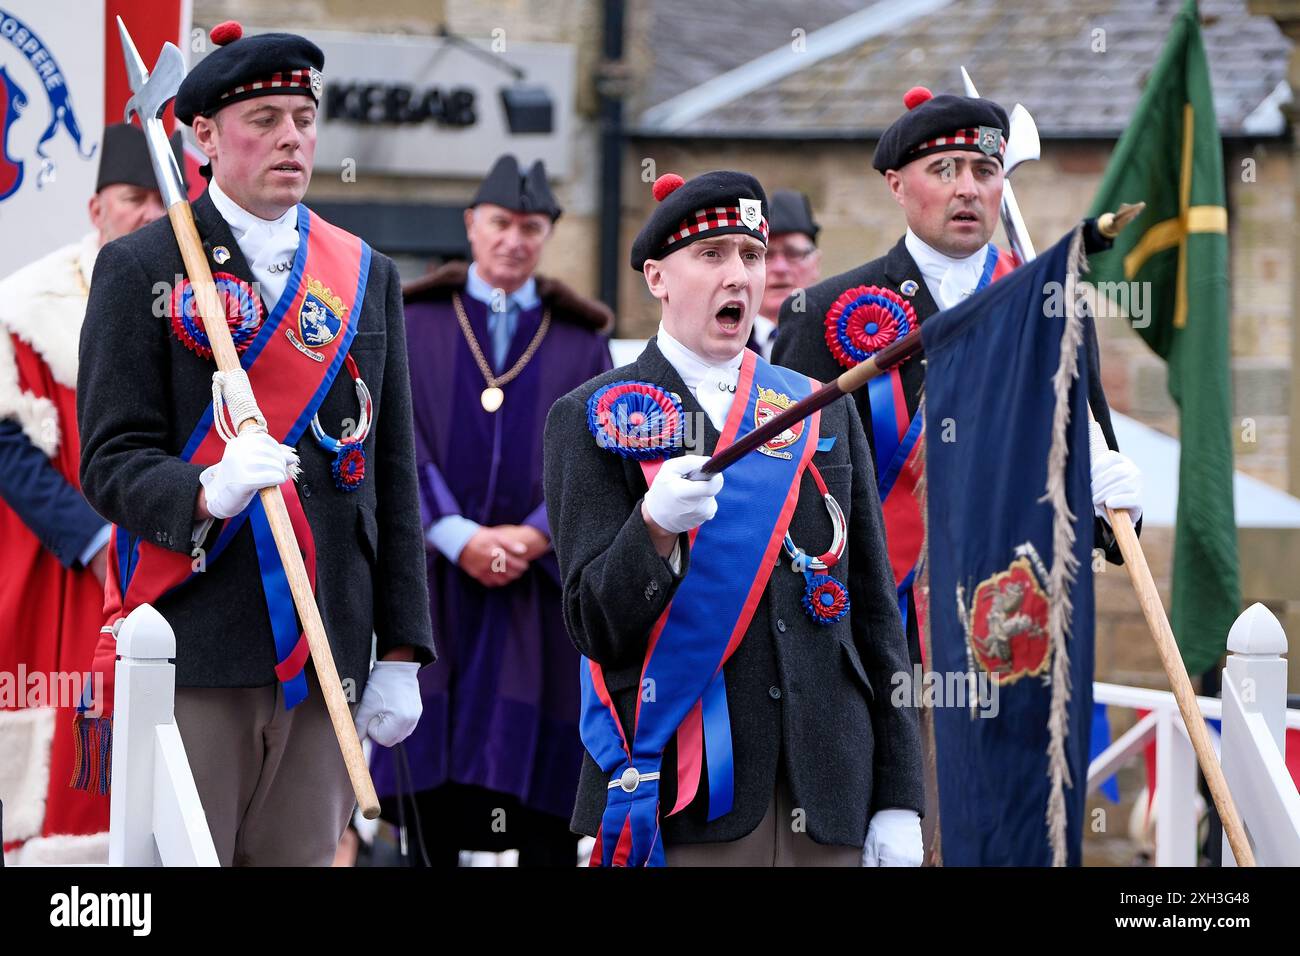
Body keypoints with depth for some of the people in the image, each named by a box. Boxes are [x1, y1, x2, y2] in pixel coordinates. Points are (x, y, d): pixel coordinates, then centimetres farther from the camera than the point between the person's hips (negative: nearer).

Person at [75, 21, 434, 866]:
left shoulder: (367, 276, 16)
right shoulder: (141, 270, 3)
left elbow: (393, 480, 15)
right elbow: (113, 461, -5)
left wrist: (401, 653, 9)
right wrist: (208, 493, -26)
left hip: (325, 662, 4)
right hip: (191, 652, -4)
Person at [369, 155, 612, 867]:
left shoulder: (581, 339, 12)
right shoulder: (415, 322, 10)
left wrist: (532, 535, -12)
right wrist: (456, 536, -13)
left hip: (541, 579, 0)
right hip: (435, 577, 0)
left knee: (542, 778, -5)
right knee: (433, 762, -4)